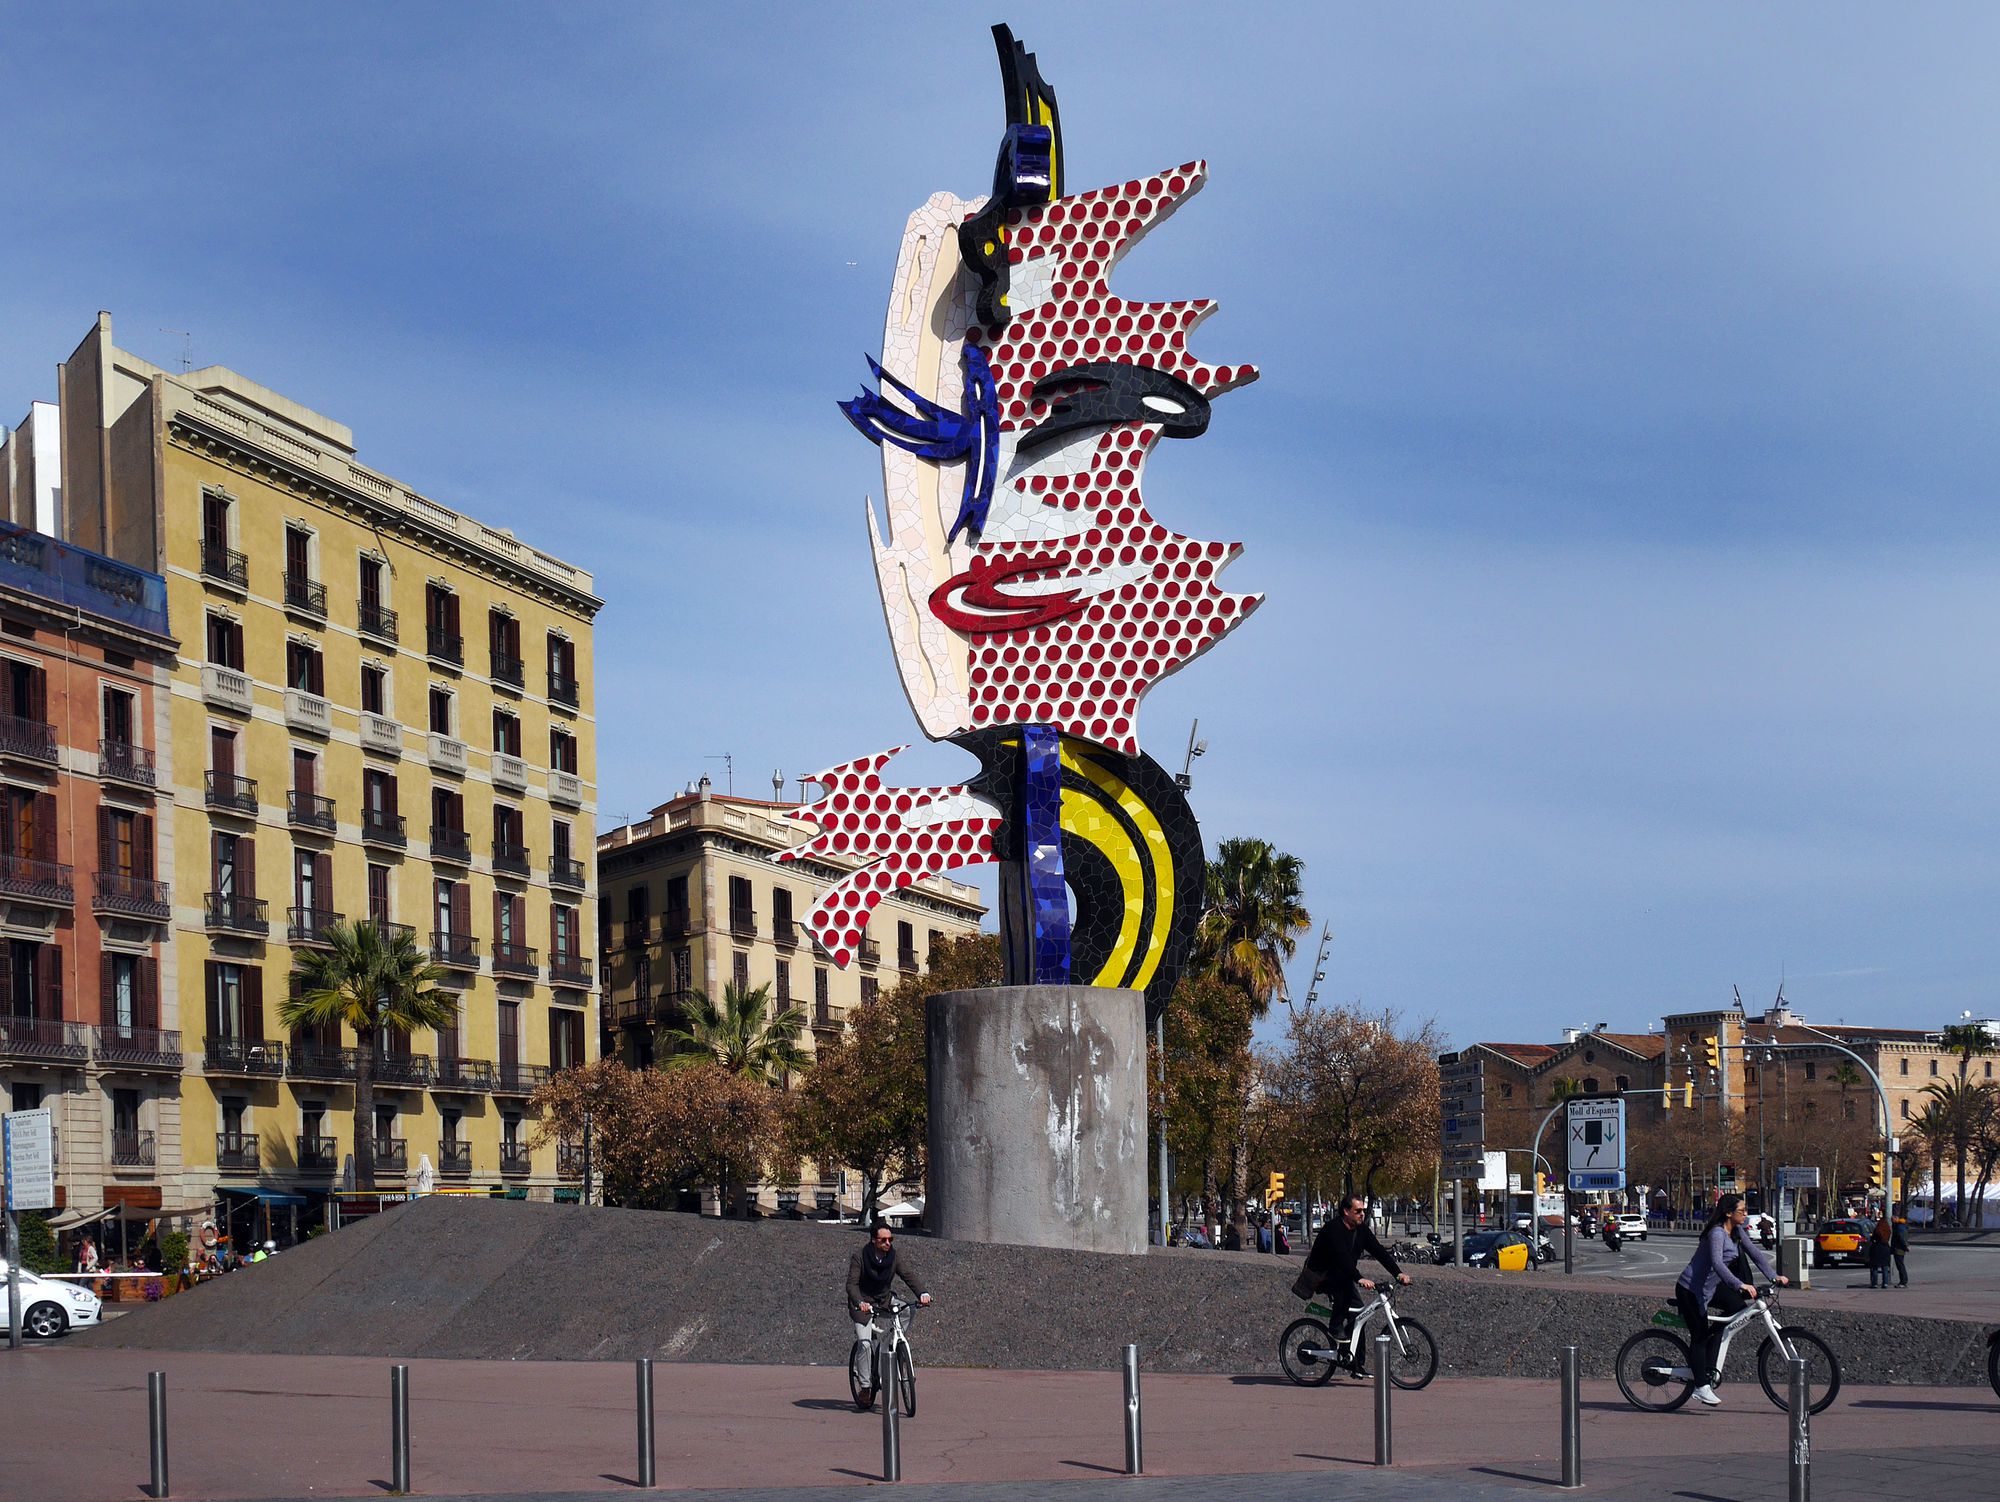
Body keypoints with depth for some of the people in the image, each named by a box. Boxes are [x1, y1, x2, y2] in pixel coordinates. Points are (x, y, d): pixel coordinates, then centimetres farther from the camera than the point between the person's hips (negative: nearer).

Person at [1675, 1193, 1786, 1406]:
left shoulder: (1737, 1232, 4)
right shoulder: (1717, 1233, -24)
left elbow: (1755, 1253, 4)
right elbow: (1717, 1263, -37)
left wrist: (1774, 1276, -7)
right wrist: (1740, 1285, -46)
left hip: (1710, 1286, 9)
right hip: (1690, 1289, -9)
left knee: (1739, 1307, -8)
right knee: (1700, 1337, -6)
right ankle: (1702, 1386, -1)